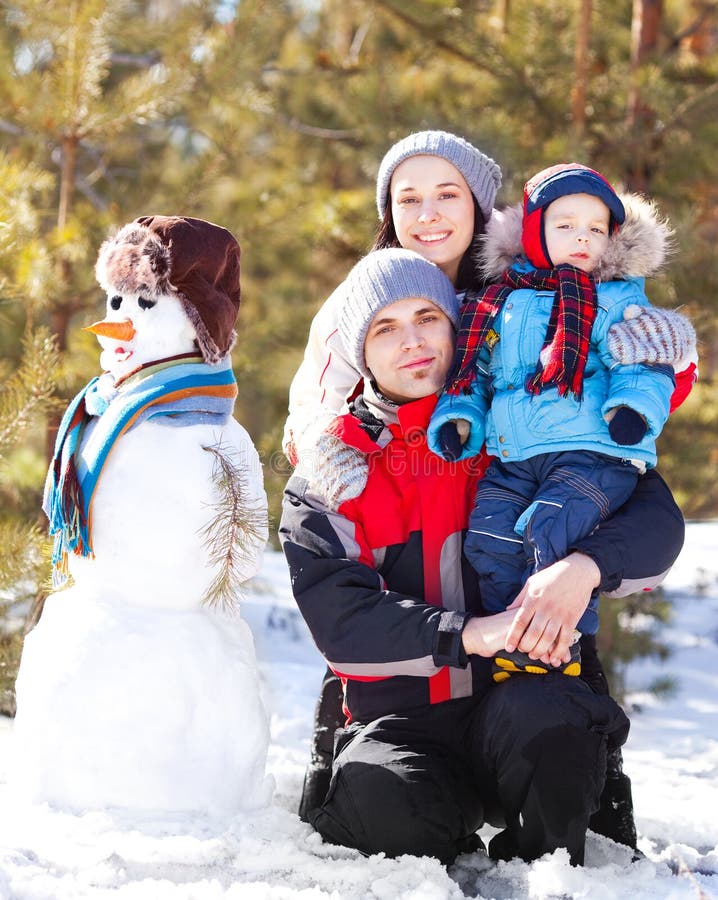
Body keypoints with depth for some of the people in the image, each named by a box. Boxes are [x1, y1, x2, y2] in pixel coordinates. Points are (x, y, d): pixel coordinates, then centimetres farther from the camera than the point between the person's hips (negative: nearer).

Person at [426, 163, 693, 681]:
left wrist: (633, 405, -21)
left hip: (592, 452, -4)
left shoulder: (618, 300, 10)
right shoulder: (501, 303, 21)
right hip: (511, 459, 4)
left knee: (548, 528, -26)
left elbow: (644, 365, -1)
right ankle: (512, 644, -4)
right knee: (489, 534, -18)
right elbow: (474, 369, 25)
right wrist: (457, 416, 7)